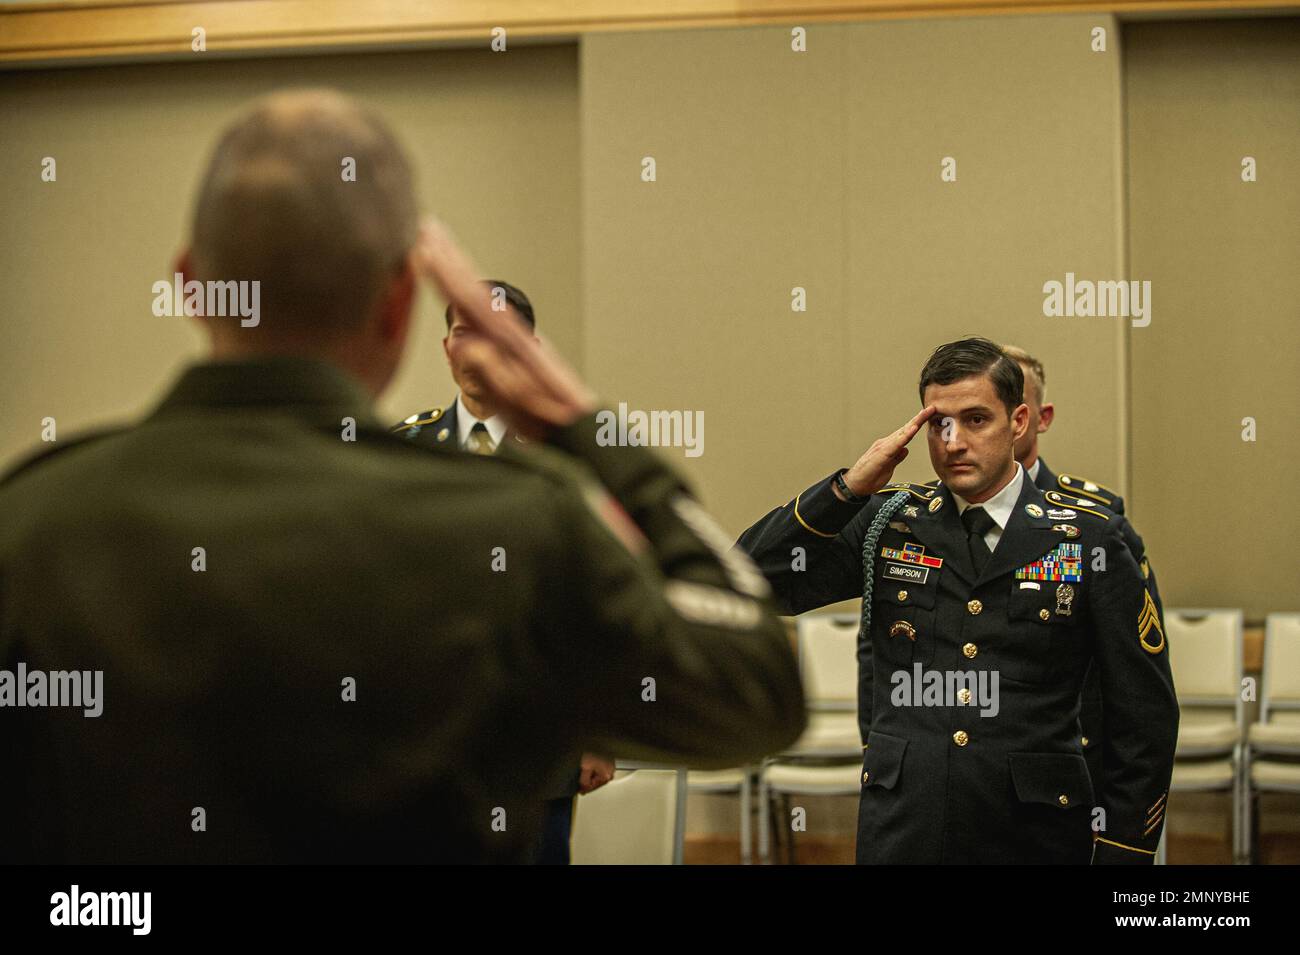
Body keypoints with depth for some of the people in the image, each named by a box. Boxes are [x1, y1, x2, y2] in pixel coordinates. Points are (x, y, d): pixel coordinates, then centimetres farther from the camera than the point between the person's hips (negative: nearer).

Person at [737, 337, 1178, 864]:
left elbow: (1144, 716, 1)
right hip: (900, 834, 2)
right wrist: (849, 486, -10)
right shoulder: (886, 524, 6)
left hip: (1034, 838, -1)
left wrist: (1121, 851, -3)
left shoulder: (1088, 539, 0)